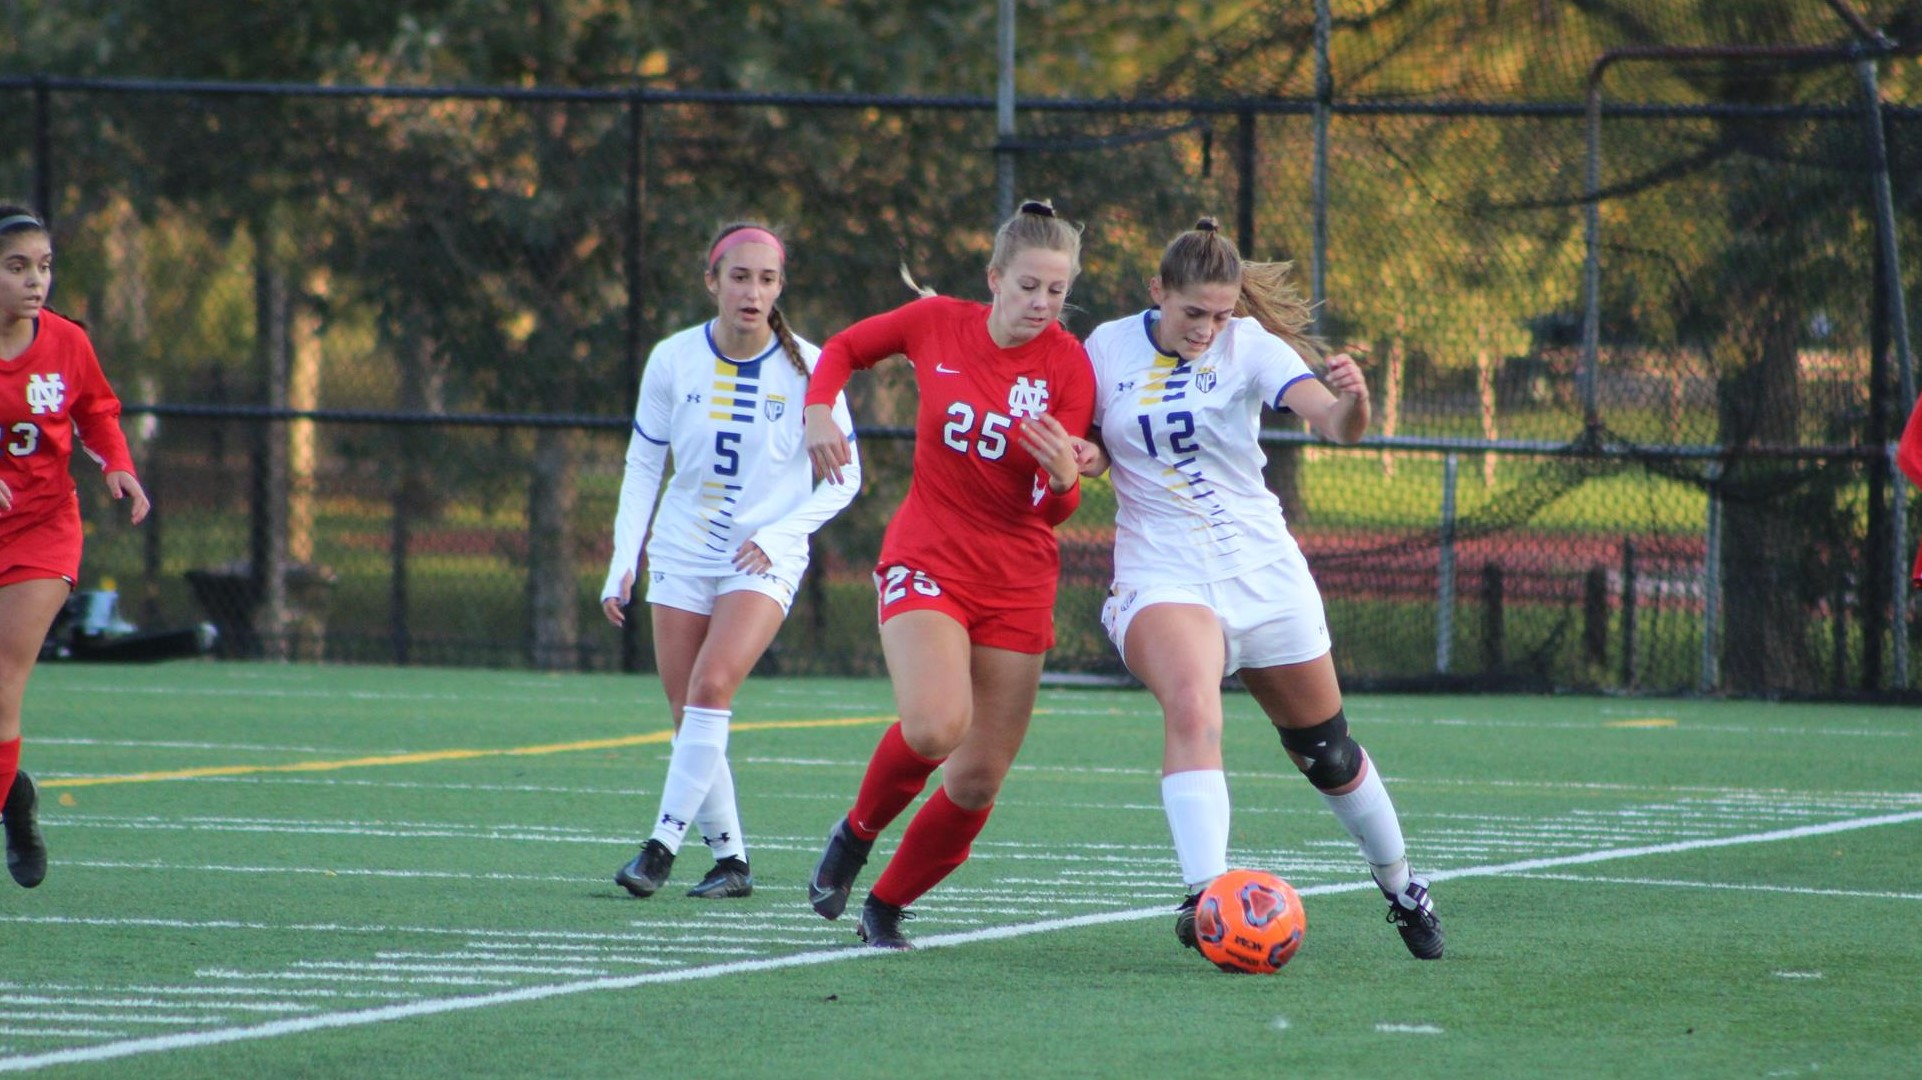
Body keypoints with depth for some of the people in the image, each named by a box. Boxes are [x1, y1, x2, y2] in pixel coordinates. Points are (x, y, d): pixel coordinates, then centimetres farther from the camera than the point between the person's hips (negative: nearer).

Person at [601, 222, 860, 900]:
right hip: (683, 554, 3)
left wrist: (779, 535, -15)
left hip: (765, 560, -3)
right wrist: (623, 562, -3)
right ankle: (729, 858, 12)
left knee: (713, 683, -23)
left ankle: (664, 842, -20)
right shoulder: (673, 361, -4)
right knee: (687, 712, 0)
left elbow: (844, 477, -2)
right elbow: (642, 465, 5)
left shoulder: (807, 367, -9)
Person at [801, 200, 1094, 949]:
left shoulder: (1068, 365, -7)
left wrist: (1063, 477, -32)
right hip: (927, 559, -2)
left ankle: (886, 906, 24)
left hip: (1016, 581, 2)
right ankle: (858, 832, 1)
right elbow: (844, 349, 14)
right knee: (935, 725, -28)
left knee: (978, 782, 1)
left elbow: (1057, 507, -9)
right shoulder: (937, 325, -5)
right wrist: (818, 411, -5)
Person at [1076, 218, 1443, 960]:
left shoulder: (1249, 345, -7)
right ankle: (1204, 894, -41)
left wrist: (1352, 403, -45)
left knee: (1324, 751, 12)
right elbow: (1095, 444, 15)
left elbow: (1333, 422, -22)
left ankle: (1400, 887, 36)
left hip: (1263, 572, 1)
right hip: (1161, 576, -1)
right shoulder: (1109, 347, -2)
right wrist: (1088, 456, -9)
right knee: (1192, 709, -31)